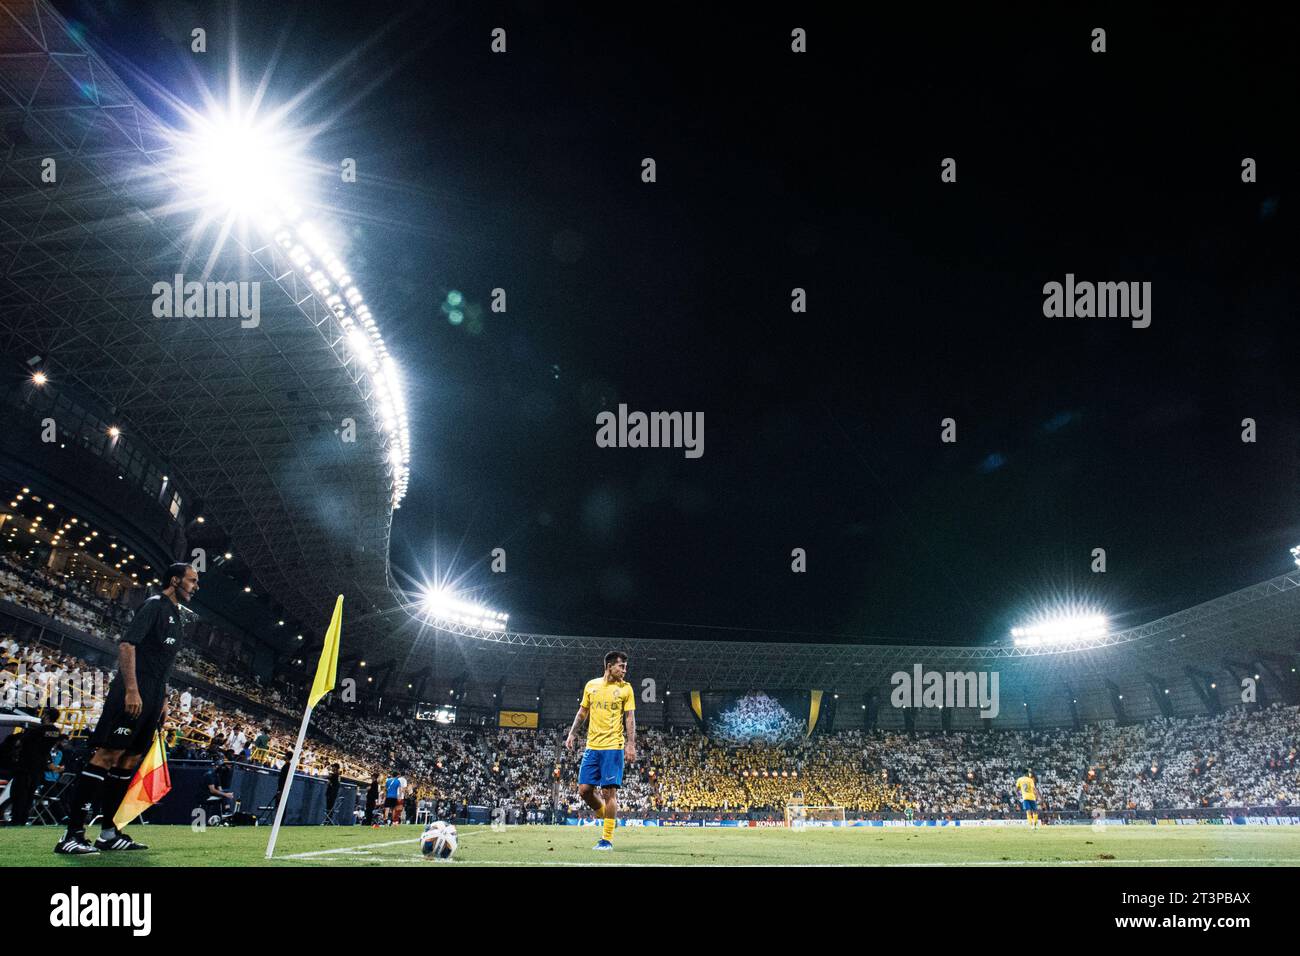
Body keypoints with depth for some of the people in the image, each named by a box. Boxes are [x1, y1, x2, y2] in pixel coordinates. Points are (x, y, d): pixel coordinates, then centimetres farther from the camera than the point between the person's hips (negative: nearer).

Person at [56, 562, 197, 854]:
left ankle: (108, 833, 10)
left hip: (152, 698, 10)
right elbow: (126, 644, -16)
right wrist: (131, 690, -23)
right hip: (134, 694, -10)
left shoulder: (177, 617, 23)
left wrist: (163, 701, 24)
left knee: (130, 761, 8)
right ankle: (72, 834, -16)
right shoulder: (155, 605, -6)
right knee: (107, 755, -13)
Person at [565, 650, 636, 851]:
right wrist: (572, 734, 10)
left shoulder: (625, 688, 2)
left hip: (613, 746, -4)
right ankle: (604, 816, 26)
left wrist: (631, 745, -9)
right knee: (584, 789, -1)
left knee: (609, 791, -7)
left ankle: (607, 839, -3)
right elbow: (582, 712, 19)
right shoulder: (591, 685, 9)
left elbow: (630, 718, 0)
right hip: (592, 745, 4)